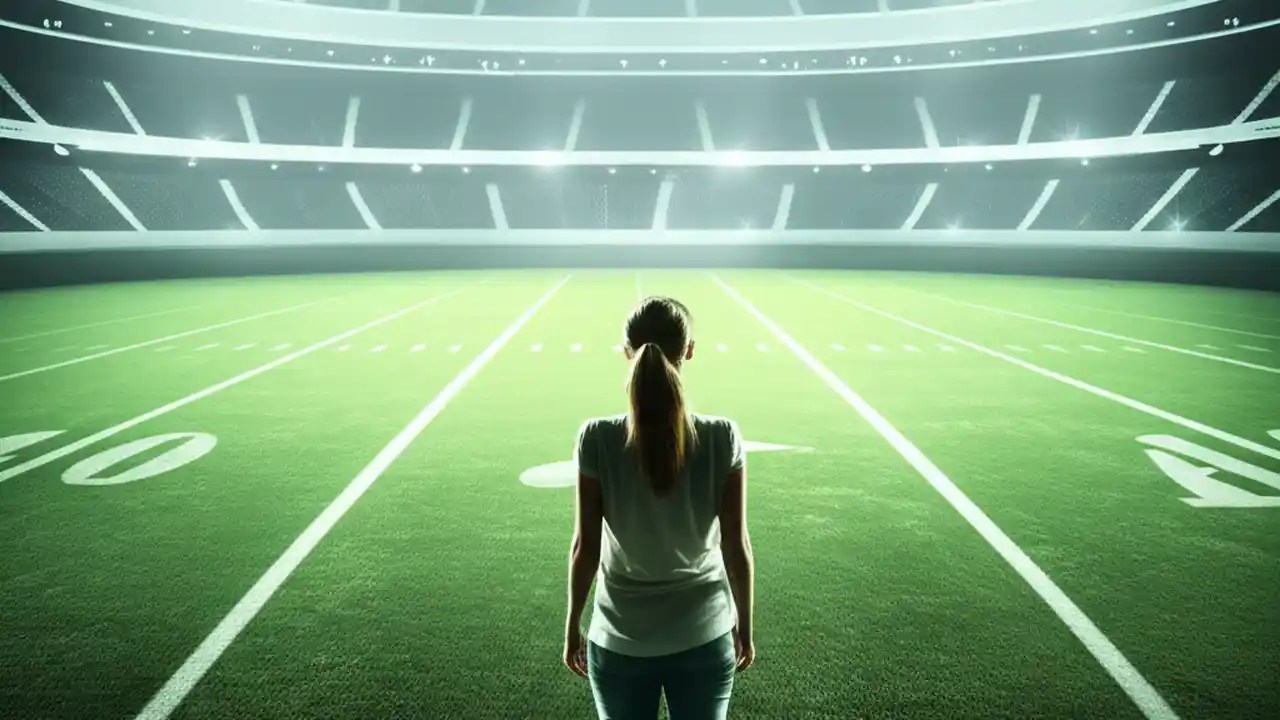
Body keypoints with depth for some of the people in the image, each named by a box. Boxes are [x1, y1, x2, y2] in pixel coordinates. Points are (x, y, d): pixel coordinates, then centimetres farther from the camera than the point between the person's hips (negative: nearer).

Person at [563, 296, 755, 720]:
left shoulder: (597, 440, -16)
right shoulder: (722, 438, -15)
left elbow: (585, 546, -9)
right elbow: (737, 547, -8)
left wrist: (572, 625, 6)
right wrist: (744, 627, 7)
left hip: (619, 641, 0)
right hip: (704, 637, 1)